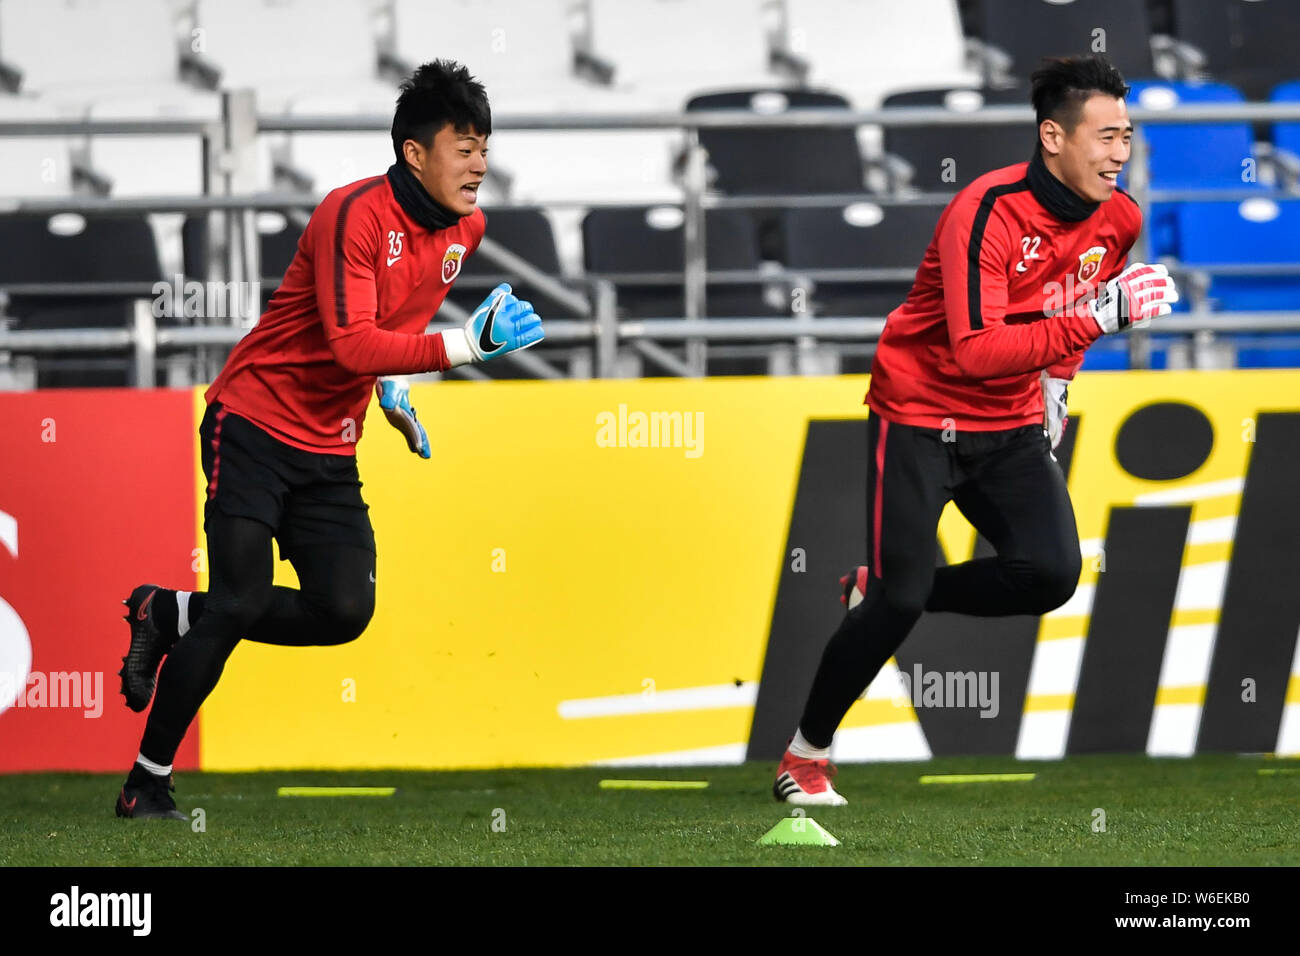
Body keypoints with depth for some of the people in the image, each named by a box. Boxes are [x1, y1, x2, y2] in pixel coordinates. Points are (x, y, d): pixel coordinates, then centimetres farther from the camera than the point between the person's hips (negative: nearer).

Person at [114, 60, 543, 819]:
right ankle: (147, 784, -2)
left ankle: (170, 617, 13)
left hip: (331, 453, 7)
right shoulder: (355, 215, -21)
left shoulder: (467, 228, 2)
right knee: (242, 602, -14)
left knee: (346, 611, -9)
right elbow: (353, 343, -32)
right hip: (255, 426, -7)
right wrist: (466, 346, -37)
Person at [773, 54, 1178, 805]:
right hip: (922, 416, -6)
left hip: (1013, 425, 6)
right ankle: (807, 756, 8)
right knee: (898, 601, -12)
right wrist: (1099, 317, -40)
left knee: (1051, 574, -14)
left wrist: (1057, 378, 12)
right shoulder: (988, 213, -27)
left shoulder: (1120, 219, -5)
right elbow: (975, 350, -36)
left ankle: (885, 592, 11)